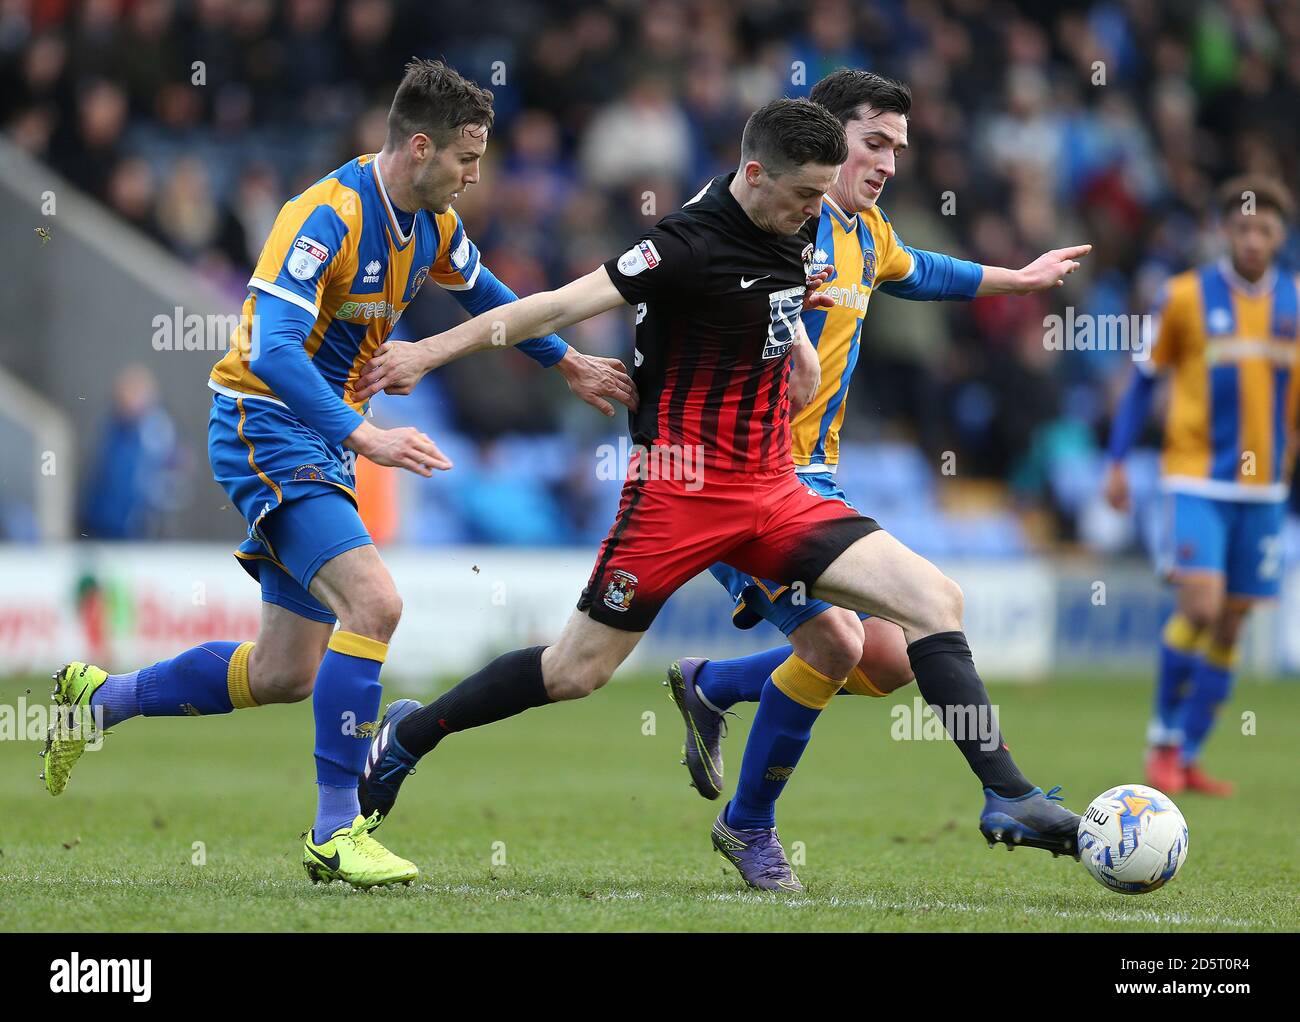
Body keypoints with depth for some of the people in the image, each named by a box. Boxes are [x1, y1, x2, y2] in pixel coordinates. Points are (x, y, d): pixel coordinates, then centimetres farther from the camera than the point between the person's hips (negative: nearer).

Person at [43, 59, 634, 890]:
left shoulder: (430, 224, 4)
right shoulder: (328, 216, -22)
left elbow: (483, 293, 27)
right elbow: (271, 348, -32)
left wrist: (570, 364, 27)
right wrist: (366, 436, -41)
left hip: (321, 441, 9)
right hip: (266, 425, -9)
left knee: (286, 674, 11)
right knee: (374, 601, -26)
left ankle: (97, 697, 31)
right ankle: (336, 830, -20)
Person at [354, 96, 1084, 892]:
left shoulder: (795, 233, 4)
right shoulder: (694, 244, -19)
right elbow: (562, 306, -17)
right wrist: (428, 353, -15)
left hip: (773, 488, 7)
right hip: (683, 490, -7)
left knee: (935, 600, -8)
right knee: (578, 671, 1)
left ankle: (1007, 796, -7)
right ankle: (408, 736, 24)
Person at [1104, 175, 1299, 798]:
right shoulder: (1186, 297, -4)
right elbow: (1144, 379, 4)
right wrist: (1117, 462, 0)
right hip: (1196, 480, -4)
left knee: (1229, 627, 5)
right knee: (1200, 606, -17)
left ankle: (1187, 755, 14)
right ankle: (1164, 738, 2)